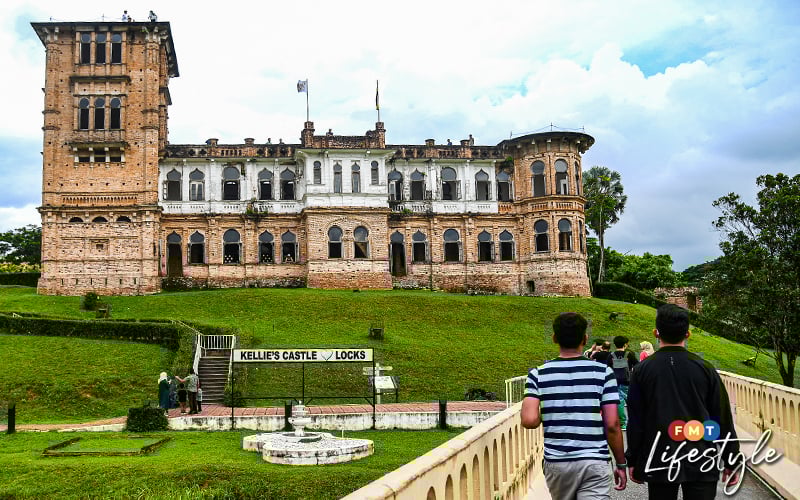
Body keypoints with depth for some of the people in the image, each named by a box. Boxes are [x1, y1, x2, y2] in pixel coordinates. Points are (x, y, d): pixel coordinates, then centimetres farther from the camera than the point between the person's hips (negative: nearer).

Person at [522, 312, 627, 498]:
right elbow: (612, 425, -6)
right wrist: (621, 464, 6)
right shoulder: (603, 372, -4)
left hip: (556, 462, 2)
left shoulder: (538, 374, -3)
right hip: (595, 462, -2)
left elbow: (529, 420, -14)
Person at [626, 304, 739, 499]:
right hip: (701, 462, 0)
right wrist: (730, 461, 10)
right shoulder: (705, 369, -3)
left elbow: (636, 421, -2)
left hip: (659, 461, 0)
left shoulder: (643, 370, -4)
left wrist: (633, 460, 7)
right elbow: (723, 418, 1)